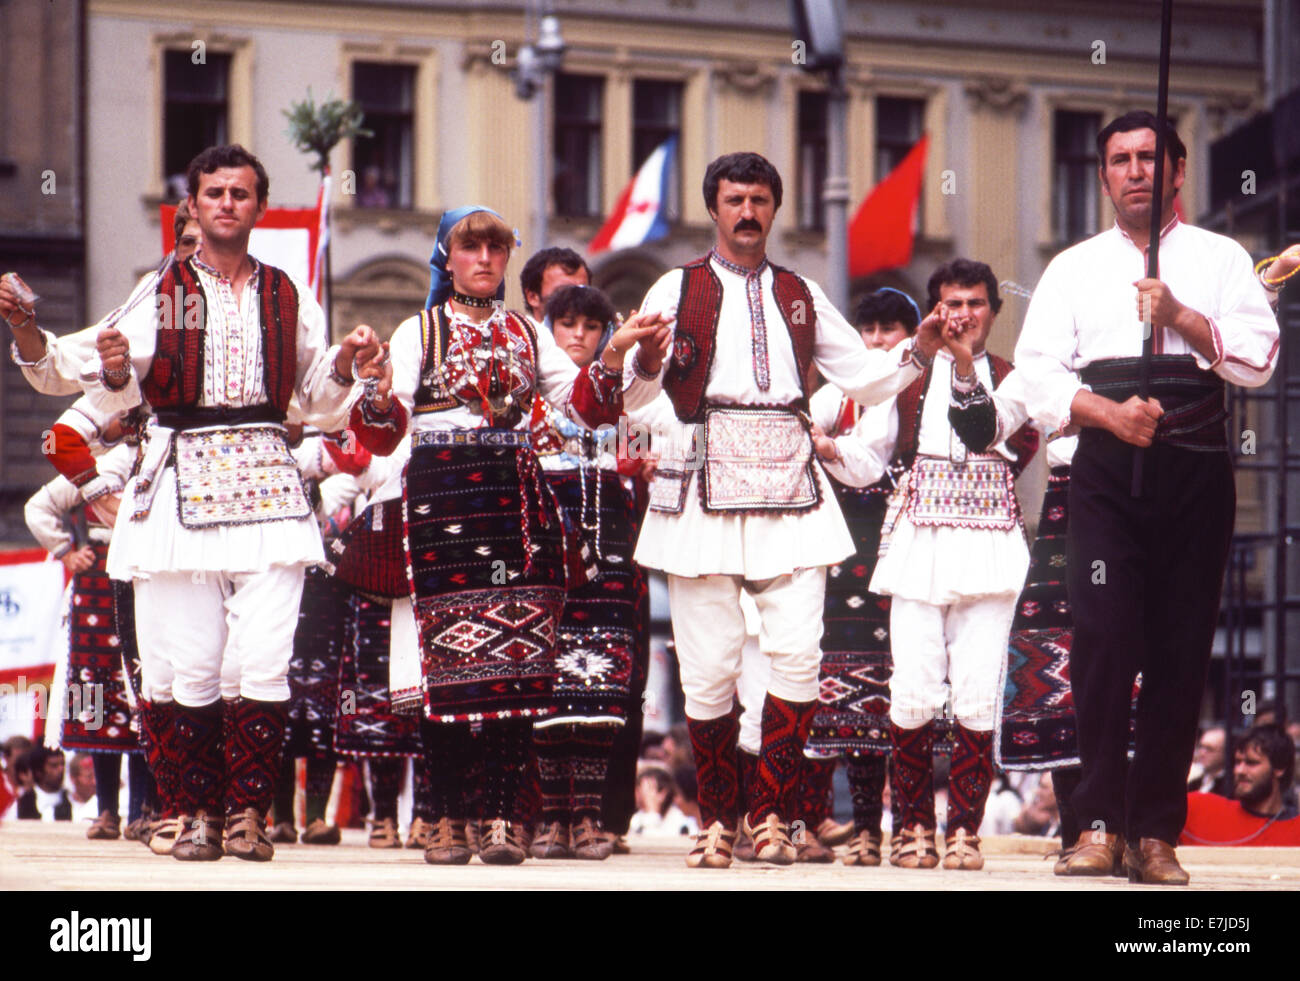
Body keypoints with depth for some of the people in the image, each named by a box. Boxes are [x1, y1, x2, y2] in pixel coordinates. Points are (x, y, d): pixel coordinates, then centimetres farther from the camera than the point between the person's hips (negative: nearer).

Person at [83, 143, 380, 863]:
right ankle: (199, 812, 6)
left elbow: (318, 403, 22)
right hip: (182, 483, -1)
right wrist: (115, 369, -16)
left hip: (266, 480, 1)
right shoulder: (161, 290, 8)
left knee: (263, 659, -10)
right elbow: (115, 395, 6)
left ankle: (248, 811, -2)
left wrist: (345, 365, 2)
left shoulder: (289, 297, 15)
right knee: (189, 661, -5)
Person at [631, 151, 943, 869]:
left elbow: (866, 378, 21)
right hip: (706, 484, -2)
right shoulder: (678, 290, 11)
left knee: (798, 652, -11)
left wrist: (924, 346, 4)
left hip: (789, 486, 2)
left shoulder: (801, 297, 20)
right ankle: (716, 818, 8)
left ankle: (769, 813, -2)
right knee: (709, 663, -4)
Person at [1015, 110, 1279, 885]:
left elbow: (1258, 358, -1)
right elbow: (1040, 374, 5)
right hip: (1107, 469, 0)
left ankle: (1157, 833, 4)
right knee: (1104, 634, -13)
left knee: (1181, 647, -1)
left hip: (1195, 470, 0)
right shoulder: (1074, 268, 14)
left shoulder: (1220, 260, 11)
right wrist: (1110, 413, -11)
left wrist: (1180, 317, -13)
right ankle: (1102, 825, -10)